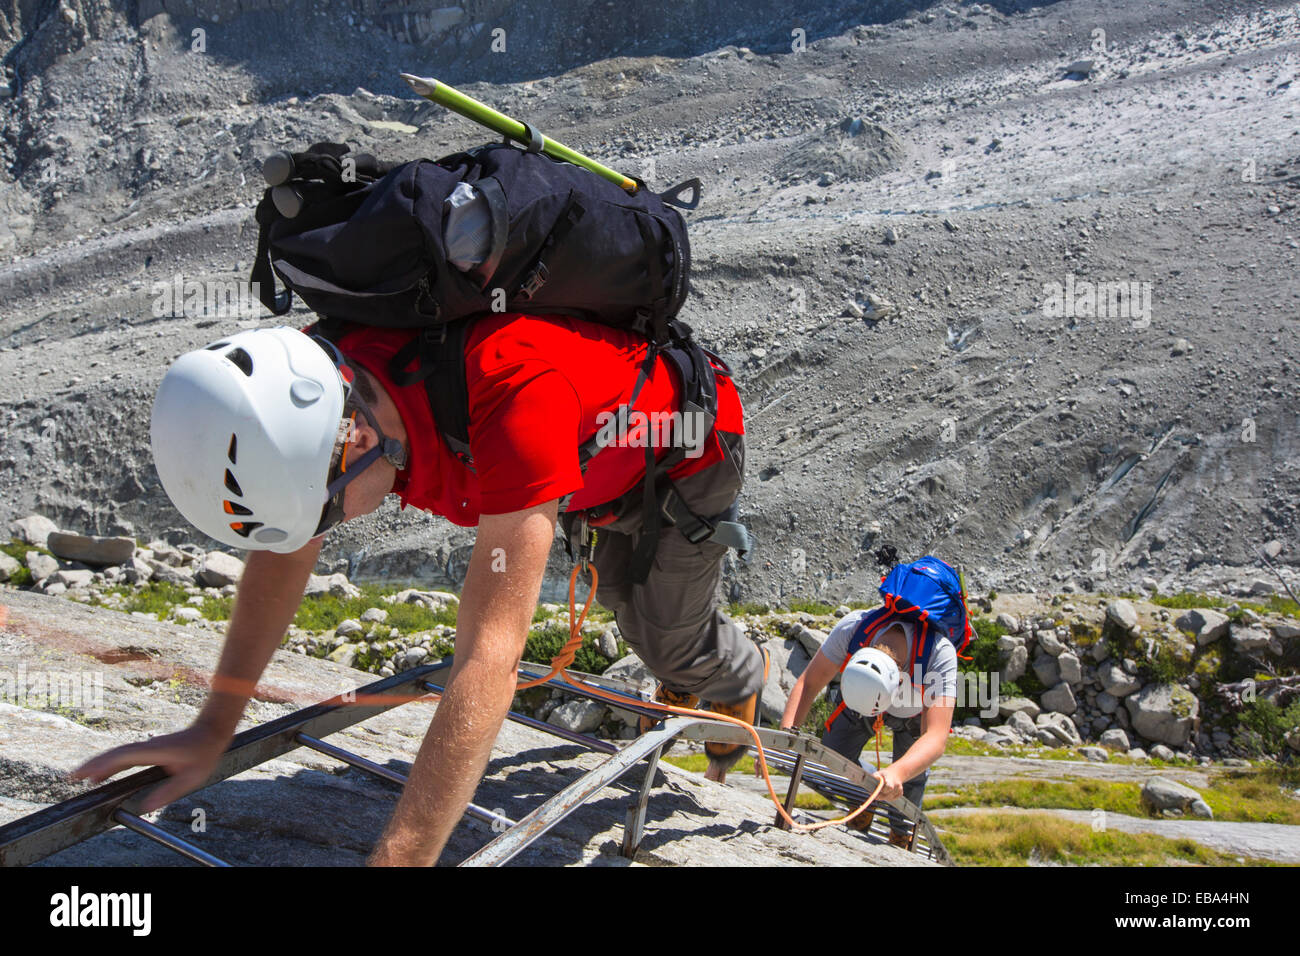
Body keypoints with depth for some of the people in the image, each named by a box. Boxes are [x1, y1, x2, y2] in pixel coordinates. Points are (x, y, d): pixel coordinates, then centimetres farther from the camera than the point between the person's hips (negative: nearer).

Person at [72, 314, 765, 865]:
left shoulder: (515, 399, -52)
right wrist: (213, 729, -13)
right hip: (609, 446, 6)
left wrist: (396, 857, -54)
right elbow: (283, 553, -13)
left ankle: (736, 676, 43)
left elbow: (488, 662, -54)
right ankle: (678, 679, 59)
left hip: (688, 442, -6)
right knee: (620, 596, 27)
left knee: (667, 641, 8)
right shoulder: (316, 388, -29)